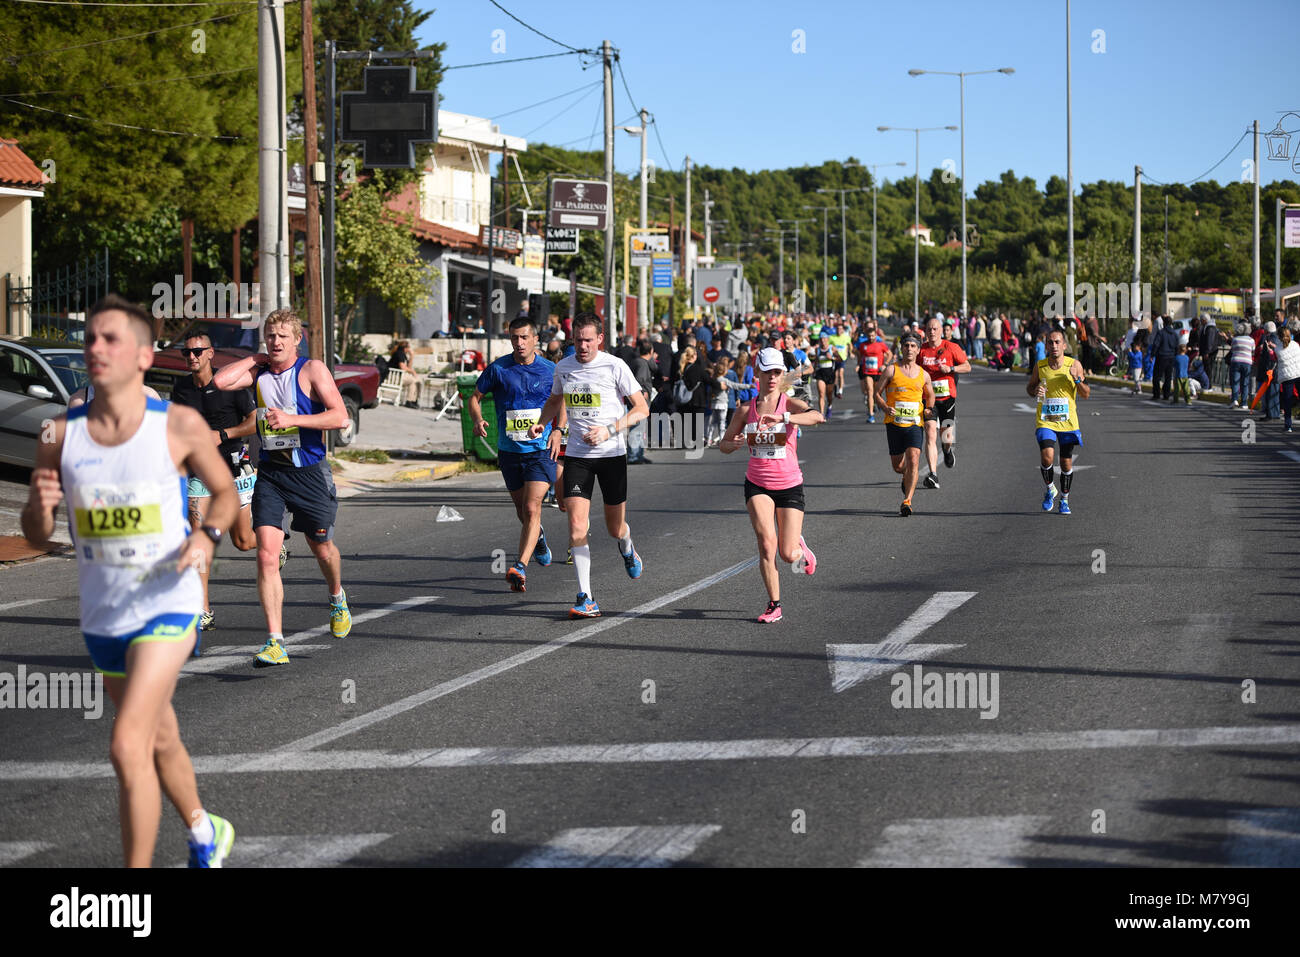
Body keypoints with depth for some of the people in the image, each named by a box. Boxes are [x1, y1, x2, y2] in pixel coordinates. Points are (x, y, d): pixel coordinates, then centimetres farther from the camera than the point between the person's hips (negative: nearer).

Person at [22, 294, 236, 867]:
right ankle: (205, 832, 48)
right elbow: (37, 538, 4)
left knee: (127, 748, -17)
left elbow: (225, 491, 7)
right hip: (101, 616, 4)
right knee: (160, 742, 21)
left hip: (167, 607, -4)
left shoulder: (180, 426, -10)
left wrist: (208, 535, -14)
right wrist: (39, 506, -19)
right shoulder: (61, 435, -4)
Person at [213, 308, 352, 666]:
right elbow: (220, 381, -12)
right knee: (266, 556, -11)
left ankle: (337, 597, 50)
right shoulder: (258, 372, 4)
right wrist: (256, 359, -4)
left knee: (321, 546, 16)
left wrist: (292, 419, -23)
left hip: (309, 472, -2)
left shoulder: (312, 369, -7)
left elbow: (340, 416, -16)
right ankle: (275, 642, -13)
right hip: (270, 473, 2)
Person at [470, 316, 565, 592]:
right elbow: (475, 397, 7)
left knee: (531, 509, -18)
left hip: (541, 450, -2)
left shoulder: (550, 370, -1)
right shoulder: (497, 369, -3)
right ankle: (538, 537, 48)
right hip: (509, 451, 2)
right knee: (522, 511, 14)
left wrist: (557, 430, 0)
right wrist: (478, 420, -14)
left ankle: (520, 568, -24)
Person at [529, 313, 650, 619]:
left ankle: (627, 549, 47)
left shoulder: (614, 366, -10)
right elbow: (555, 401, 24)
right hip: (577, 455, 2)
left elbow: (642, 409, -8)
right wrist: (541, 423, 4)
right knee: (577, 525, -13)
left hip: (612, 454, -2)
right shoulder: (563, 367, 3)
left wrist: (609, 430, -20)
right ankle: (586, 599, -10)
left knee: (615, 528, 8)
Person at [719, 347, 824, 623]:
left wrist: (781, 418, -40)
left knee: (787, 554, -3)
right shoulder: (746, 410, 4)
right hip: (757, 484, 1)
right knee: (767, 543, -19)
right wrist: (735, 444, -15)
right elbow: (724, 445, 10)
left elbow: (817, 417, -28)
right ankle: (774, 605, -7)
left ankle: (800, 548, 36)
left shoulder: (790, 404, -6)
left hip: (790, 485, -1)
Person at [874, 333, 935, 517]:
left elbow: (930, 395, 24)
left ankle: (907, 501, -18)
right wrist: (886, 408, -15)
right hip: (894, 423, 0)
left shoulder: (923, 374, 9)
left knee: (913, 460, -17)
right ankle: (907, 476, 43)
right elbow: (877, 393, 4)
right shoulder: (891, 370, 1)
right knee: (897, 466, 7)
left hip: (915, 424, 0)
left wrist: (928, 409, 3)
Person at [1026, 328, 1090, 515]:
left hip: (1068, 422, 0)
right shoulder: (1040, 366, 0)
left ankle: (1065, 498, 25)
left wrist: (1077, 379, -19)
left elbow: (1086, 394, 0)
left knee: (1066, 463, 5)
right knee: (1046, 457, -19)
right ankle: (1050, 489, 7)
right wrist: (1035, 391, -8)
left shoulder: (1074, 365, -4)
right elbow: (1029, 386, 16)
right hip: (1045, 421, 0)